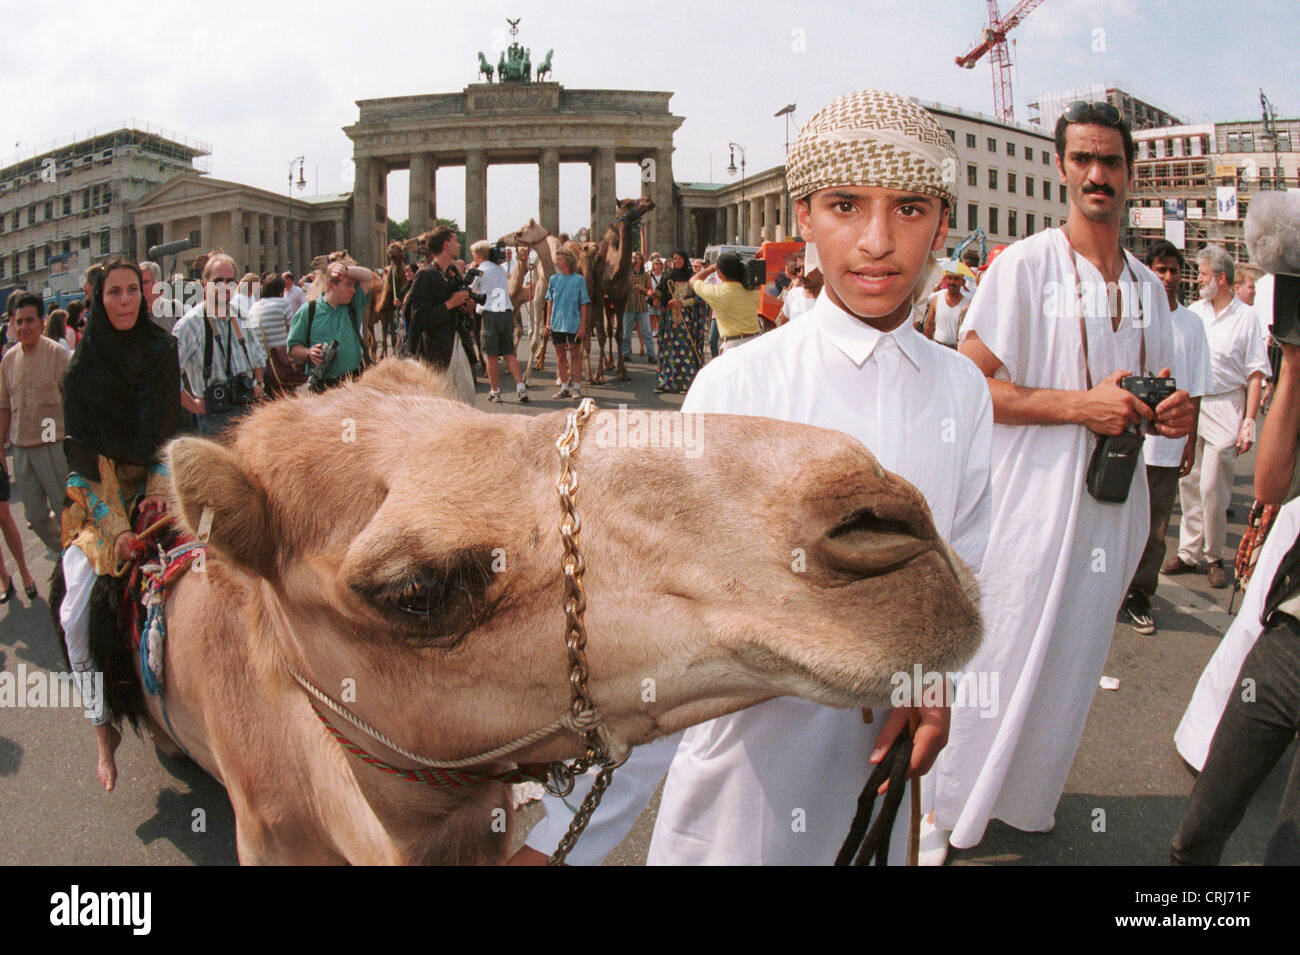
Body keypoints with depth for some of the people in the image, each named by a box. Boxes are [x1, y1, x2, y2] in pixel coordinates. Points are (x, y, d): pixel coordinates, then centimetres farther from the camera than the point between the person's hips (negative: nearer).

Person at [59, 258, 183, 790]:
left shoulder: (162, 350, 1)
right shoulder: (83, 368, -5)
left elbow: (169, 425, 2)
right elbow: (85, 450, -8)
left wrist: (160, 484, -13)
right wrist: (114, 523, -16)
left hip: (152, 485, 1)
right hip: (96, 498, -1)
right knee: (76, 613, -16)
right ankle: (103, 729, -2)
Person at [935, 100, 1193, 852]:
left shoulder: (1149, 287, 11)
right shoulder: (1025, 265, -9)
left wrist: (1172, 414, -3)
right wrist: (1082, 403, -21)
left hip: (1115, 507, 6)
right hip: (1034, 500, -6)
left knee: (1073, 664, 16)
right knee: (1002, 660, 1)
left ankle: (1028, 798, 36)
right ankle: (957, 804, 22)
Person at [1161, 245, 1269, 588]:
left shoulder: (1245, 318, -2)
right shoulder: (1193, 312, 11)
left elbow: (1255, 374, -5)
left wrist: (1249, 420, -11)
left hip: (1224, 407, -4)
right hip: (1189, 404, 5)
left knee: (1212, 487, -5)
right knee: (1188, 483, 7)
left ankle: (1214, 557, 10)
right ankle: (1189, 553, 17)